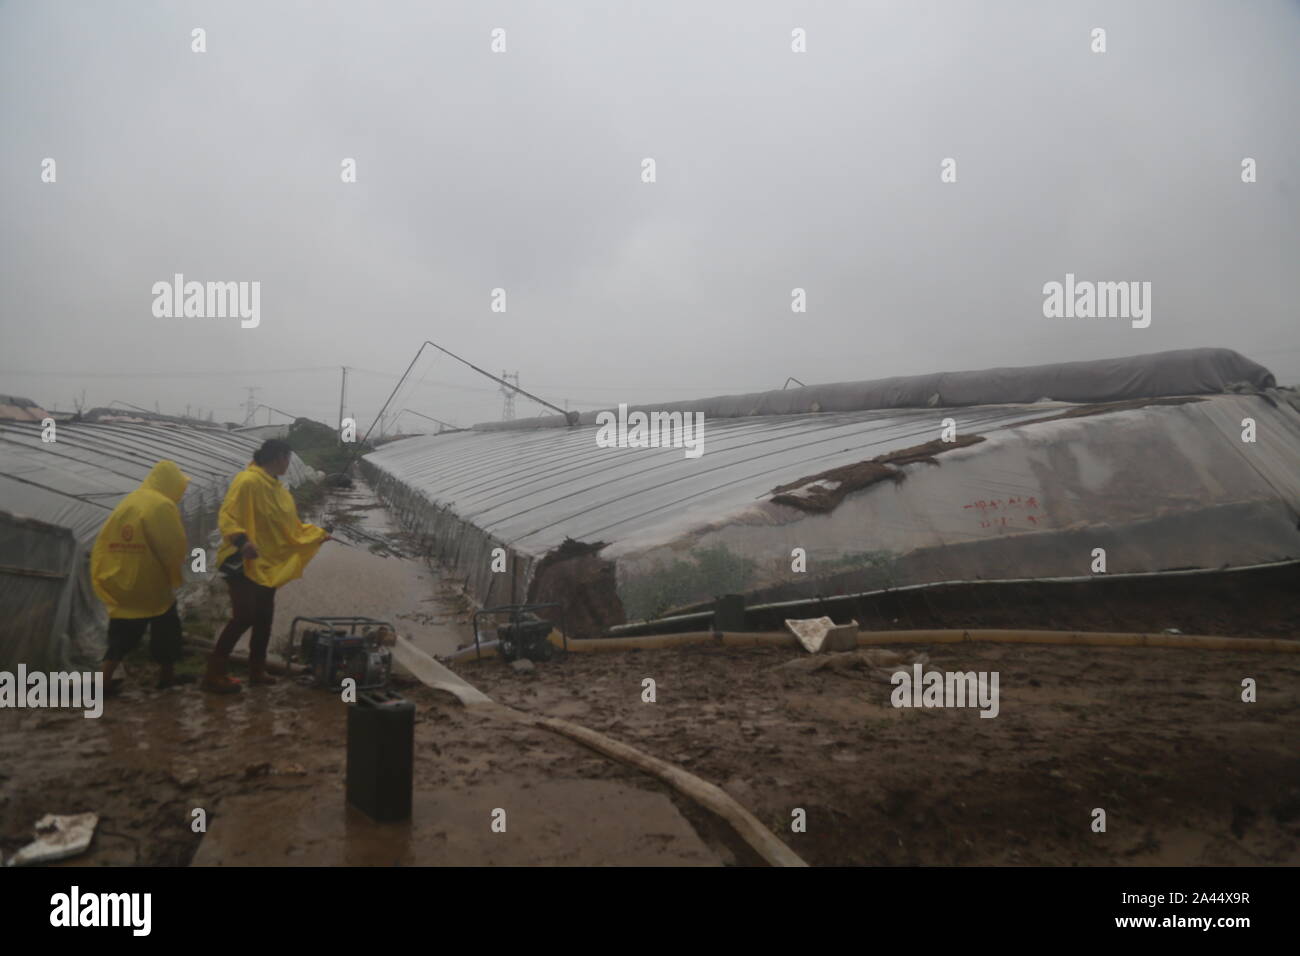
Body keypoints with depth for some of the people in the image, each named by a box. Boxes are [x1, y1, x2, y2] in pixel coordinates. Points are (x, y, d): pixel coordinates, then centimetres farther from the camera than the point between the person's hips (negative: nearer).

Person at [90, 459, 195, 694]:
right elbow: (175, 547, -12)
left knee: (123, 631, 14)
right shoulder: (163, 506, -14)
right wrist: (174, 573, 8)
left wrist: (103, 573, 12)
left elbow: (104, 541, 8)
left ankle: (106, 678, 8)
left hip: (120, 583, 6)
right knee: (166, 628, 12)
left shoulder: (126, 503, 8)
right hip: (151, 584, -6)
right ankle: (166, 675, 20)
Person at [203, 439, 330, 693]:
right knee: (244, 616, -11)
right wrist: (241, 540, -38)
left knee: (264, 617, 12)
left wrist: (318, 534, 22)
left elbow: (289, 526, 21)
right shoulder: (248, 481, -16)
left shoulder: (277, 488, 12)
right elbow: (227, 516, -22)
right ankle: (214, 674, 0)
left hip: (268, 564, 9)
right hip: (243, 563, -9)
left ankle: (257, 670, 24)